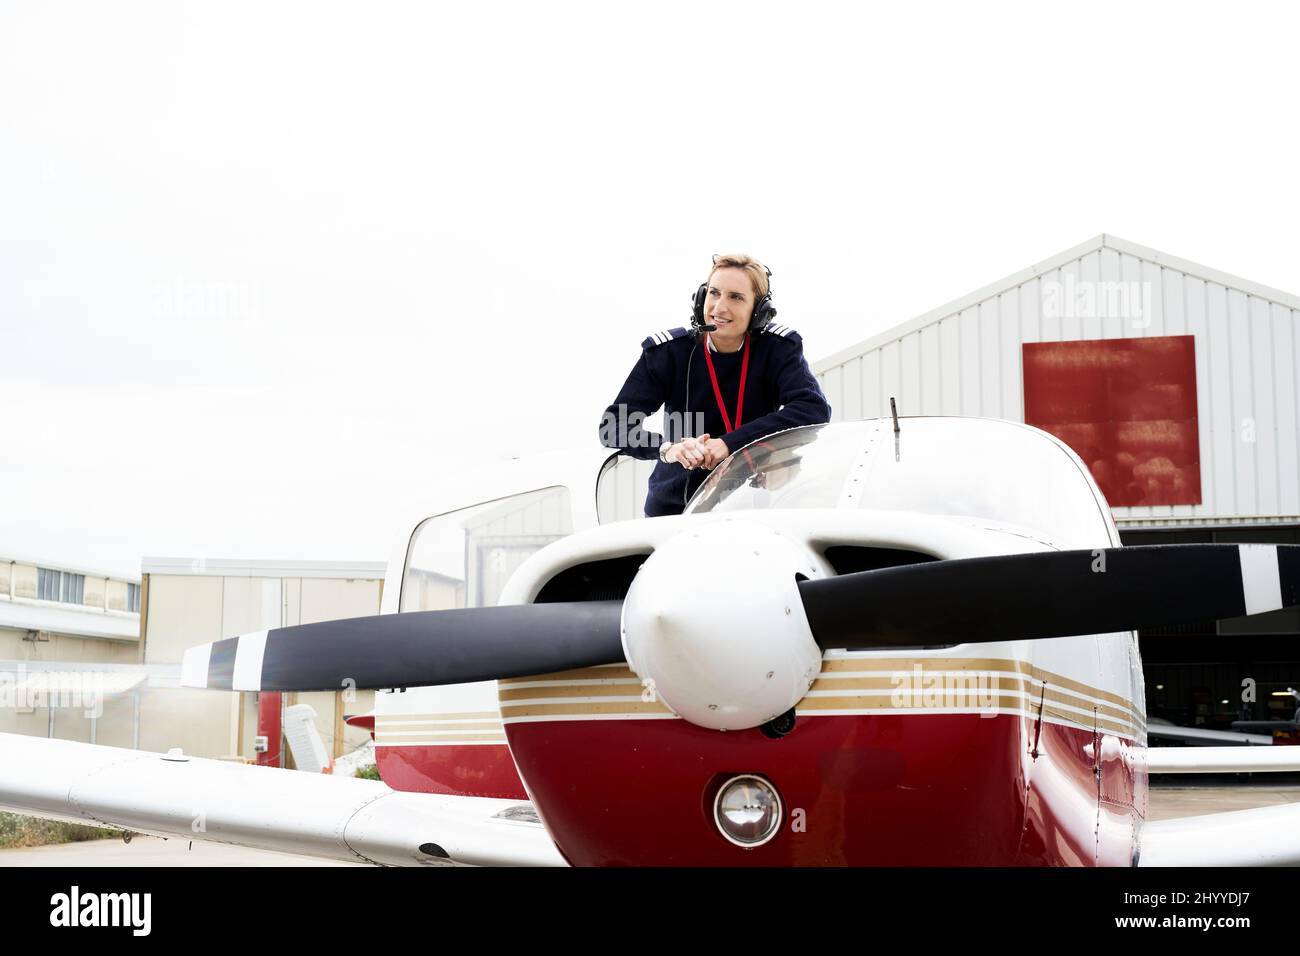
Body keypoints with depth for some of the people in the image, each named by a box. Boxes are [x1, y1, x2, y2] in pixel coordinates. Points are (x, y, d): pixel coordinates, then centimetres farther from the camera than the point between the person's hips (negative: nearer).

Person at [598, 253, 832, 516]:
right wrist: (667, 448, -34)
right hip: (674, 509, 1)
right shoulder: (667, 350, -7)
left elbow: (815, 408, -22)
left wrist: (730, 443, -30)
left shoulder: (777, 347, -7)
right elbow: (614, 424, -12)